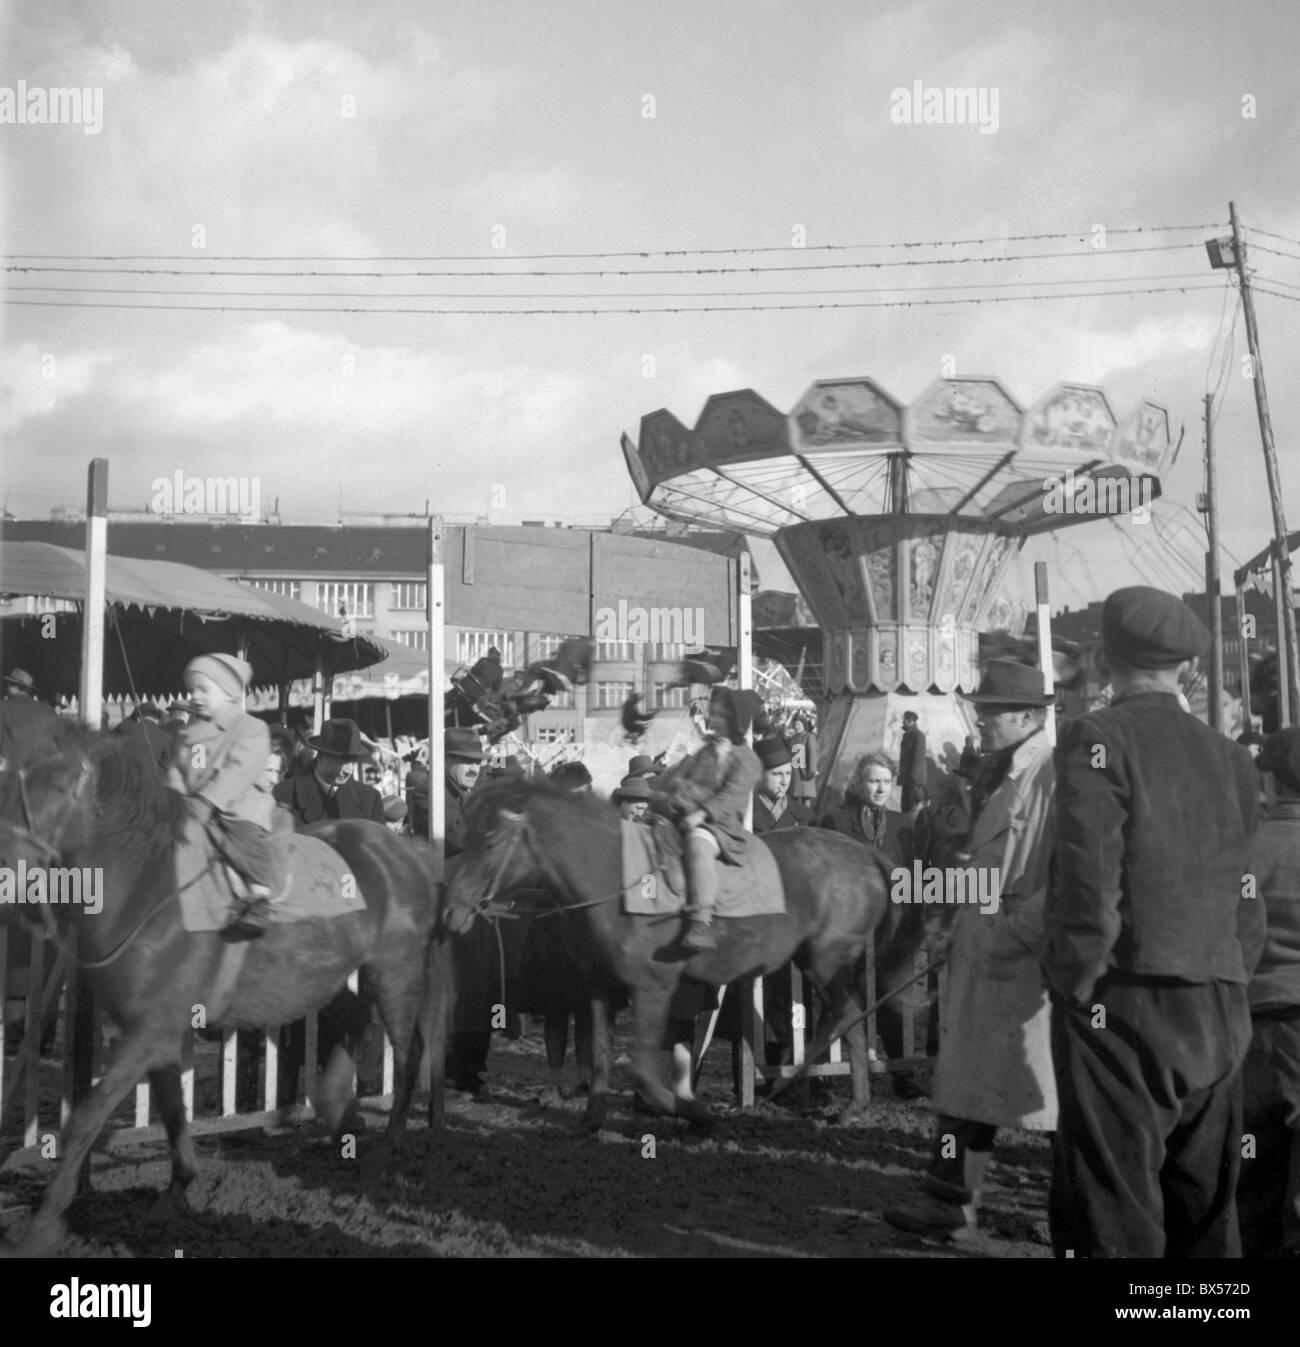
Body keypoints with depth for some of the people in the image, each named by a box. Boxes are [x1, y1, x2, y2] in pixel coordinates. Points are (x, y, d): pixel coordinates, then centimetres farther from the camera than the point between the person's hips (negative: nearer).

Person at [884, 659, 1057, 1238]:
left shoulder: (1054, 775, -14)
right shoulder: (996, 773, 14)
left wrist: (1017, 929, -21)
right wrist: (964, 927, 14)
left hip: (1027, 955, -9)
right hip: (980, 948, 9)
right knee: (964, 1074, 11)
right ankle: (950, 1198, 17)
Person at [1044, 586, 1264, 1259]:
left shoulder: (1097, 737, -6)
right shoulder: (1230, 756, 11)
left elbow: (1090, 881, -15)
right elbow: (1247, 899, 11)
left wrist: (1076, 983, -7)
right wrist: (1220, 985, 17)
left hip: (1123, 1005, -6)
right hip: (1218, 1015, 6)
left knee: (1115, 1223, -3)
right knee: (1204, 1214, 15)